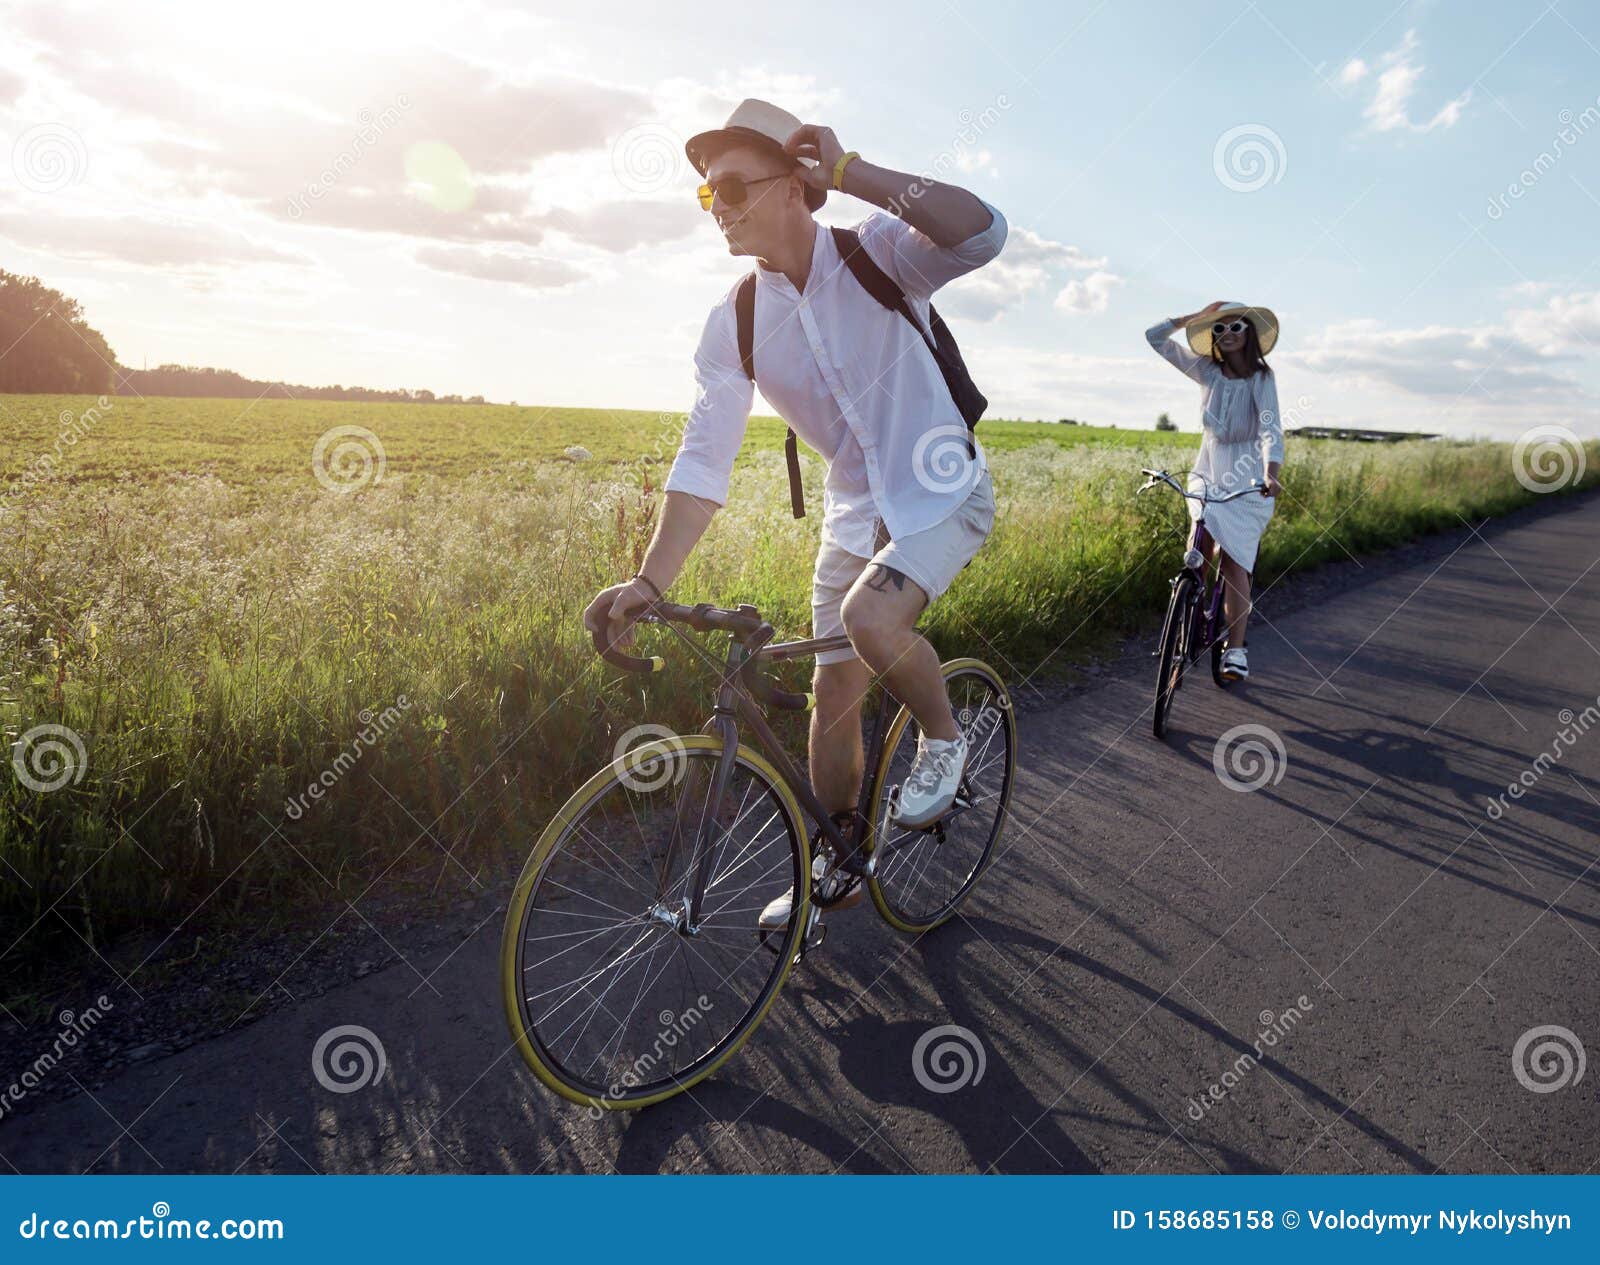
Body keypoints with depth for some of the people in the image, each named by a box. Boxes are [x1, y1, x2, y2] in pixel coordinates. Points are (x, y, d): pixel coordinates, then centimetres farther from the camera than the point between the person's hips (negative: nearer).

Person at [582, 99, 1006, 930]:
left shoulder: (877, 255, -15)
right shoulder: (733, 324, -6)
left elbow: (981, 233, -34)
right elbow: (704, 459, -12)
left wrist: (850, 171, -32)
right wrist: (649, 581, -21)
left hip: (942, 493, -4)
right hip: (854, 511, 5)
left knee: (871, 617, -32)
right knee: (833, 690, 7)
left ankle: (942, 740, 2)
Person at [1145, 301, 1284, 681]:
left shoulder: (1261, 377, -8)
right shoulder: (1207, 371, 2)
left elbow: (1270, 430, -21)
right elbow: (1156, 337, 2)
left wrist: (1270, 474, -36)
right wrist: (1198, 317, -7)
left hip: (1248, 474, -3)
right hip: (1209, 469, 3)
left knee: (1234, 562, -7)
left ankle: (1236, 649, 0)